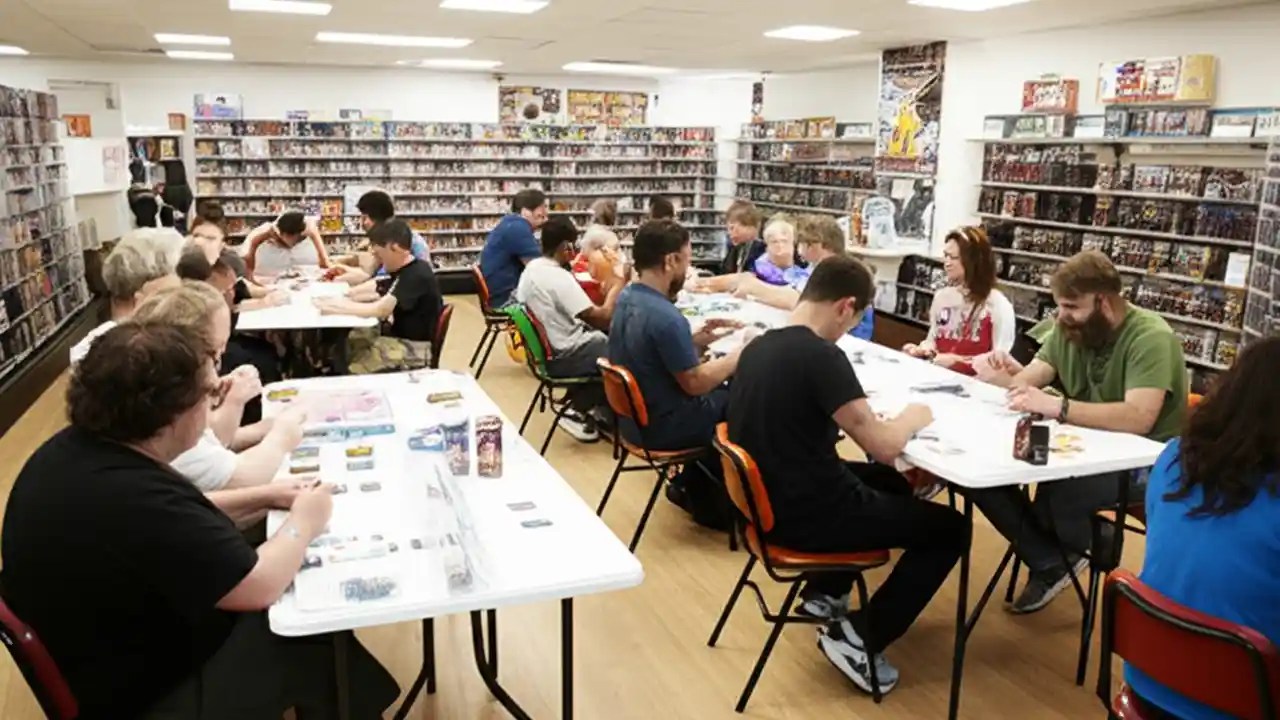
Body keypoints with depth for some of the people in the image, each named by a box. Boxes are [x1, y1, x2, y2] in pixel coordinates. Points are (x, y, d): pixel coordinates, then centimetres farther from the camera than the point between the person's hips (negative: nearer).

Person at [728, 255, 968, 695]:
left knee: (888, 482, 31)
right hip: (809, 514, -9)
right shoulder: (821, 356, -23)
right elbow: (883, 447, -21)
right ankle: (858, 637, 8)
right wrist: (913, 416, -1)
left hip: (773, 499, 9)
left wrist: (850, 414, 12)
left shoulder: (757, 348, 3)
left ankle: (825, 593, 32)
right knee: (951, 527, 8)